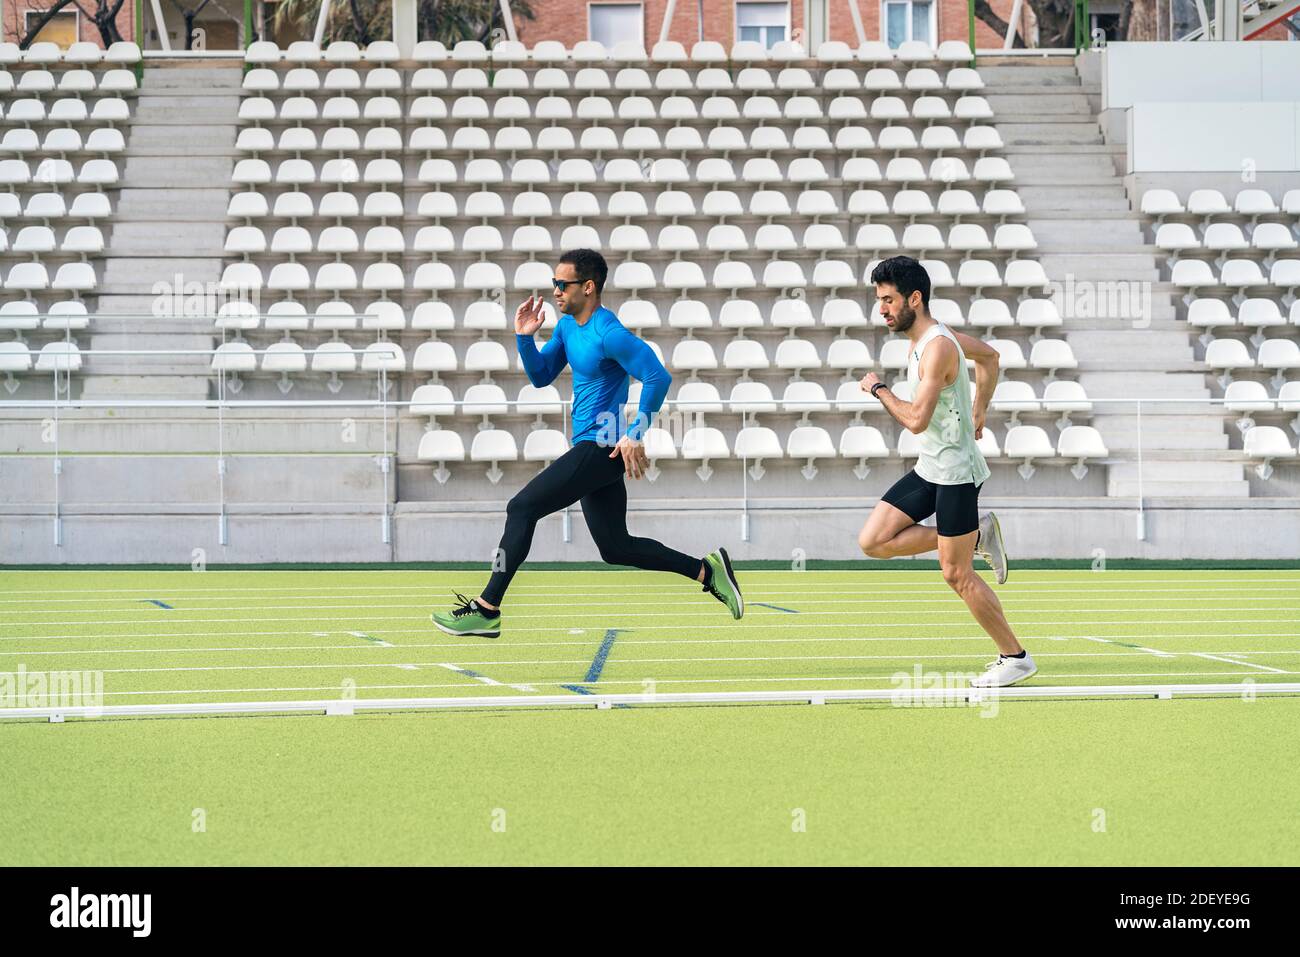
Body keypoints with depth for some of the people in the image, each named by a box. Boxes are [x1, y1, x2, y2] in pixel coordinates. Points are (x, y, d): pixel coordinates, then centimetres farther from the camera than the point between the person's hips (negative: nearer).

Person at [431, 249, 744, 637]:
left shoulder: (610, 334, -17)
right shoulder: (568, 326, 12)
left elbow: (658, 377, -22)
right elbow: (541, 376, 19)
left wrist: (635, 435, -23)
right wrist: (525, 338, 2)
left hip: (601, 449, -10)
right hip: (591, 449, 10)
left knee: (521, 508, -11)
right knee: (615, 547, 13)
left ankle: (486, 611, -9)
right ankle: (707, 570, 18)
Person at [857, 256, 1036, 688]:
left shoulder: (937, 347, -21)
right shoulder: (928, 336, 9)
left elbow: (916, 419, -27)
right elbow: (989, 355, 26)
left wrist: (878, 389, -13)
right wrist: (978, 411, 25)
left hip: (956, 472, -9)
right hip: (929, 469, 9)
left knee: (956, 574, -3)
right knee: (872, 540, 2)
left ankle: (1015, 657, 10)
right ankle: (978, 536, 11)